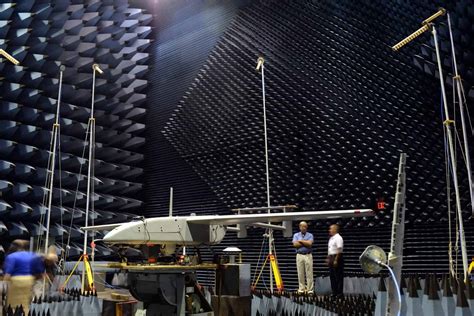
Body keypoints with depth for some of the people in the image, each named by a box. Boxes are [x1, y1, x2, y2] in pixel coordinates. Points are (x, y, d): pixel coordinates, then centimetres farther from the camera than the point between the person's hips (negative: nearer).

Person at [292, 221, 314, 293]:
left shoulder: (310, 235, 6)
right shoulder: (296, 235, 9)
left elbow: (310, 244, -12)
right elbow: (295, 244, -7)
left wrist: (301, 241, -5)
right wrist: (305, 243, -5)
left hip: (308, 255, -1)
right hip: (299, 255, 1)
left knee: (309, 273, -2)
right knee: (300, 273, 3)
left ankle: (310, 289, 1)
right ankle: (301, 288, 10)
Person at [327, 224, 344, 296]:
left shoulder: (338, 238, -13)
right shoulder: (331, 238, 16)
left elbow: (339, 250, -19)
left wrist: (336, 260, -23)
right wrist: (328, 258, 17)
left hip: (337, 258, -10)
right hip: (331, 258, 10)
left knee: (338, 276, -3)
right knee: (332, 276, 11)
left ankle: (339, 293, 2)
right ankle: (334, 292, 18)